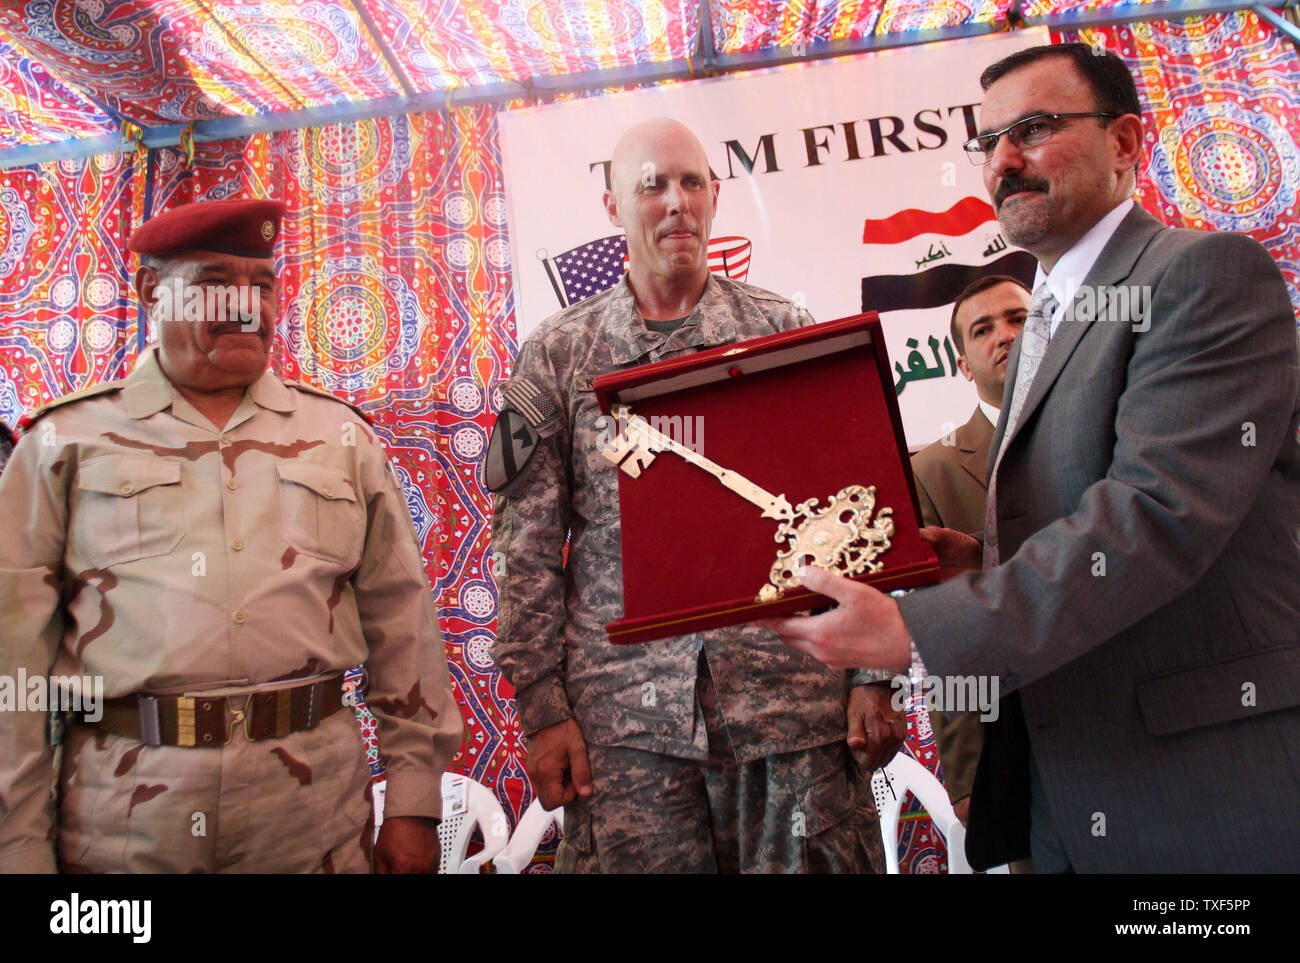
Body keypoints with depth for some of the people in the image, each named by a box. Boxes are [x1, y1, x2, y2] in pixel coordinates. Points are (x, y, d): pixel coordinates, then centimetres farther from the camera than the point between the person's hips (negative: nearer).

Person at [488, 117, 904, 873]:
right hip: (623, 714, 0)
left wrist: (874, 677, 1)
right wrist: (542, 707, -1)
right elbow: (529, 542, 3)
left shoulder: (786, 331, 7)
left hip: (791, 698, 1)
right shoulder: (558, 353, 6)